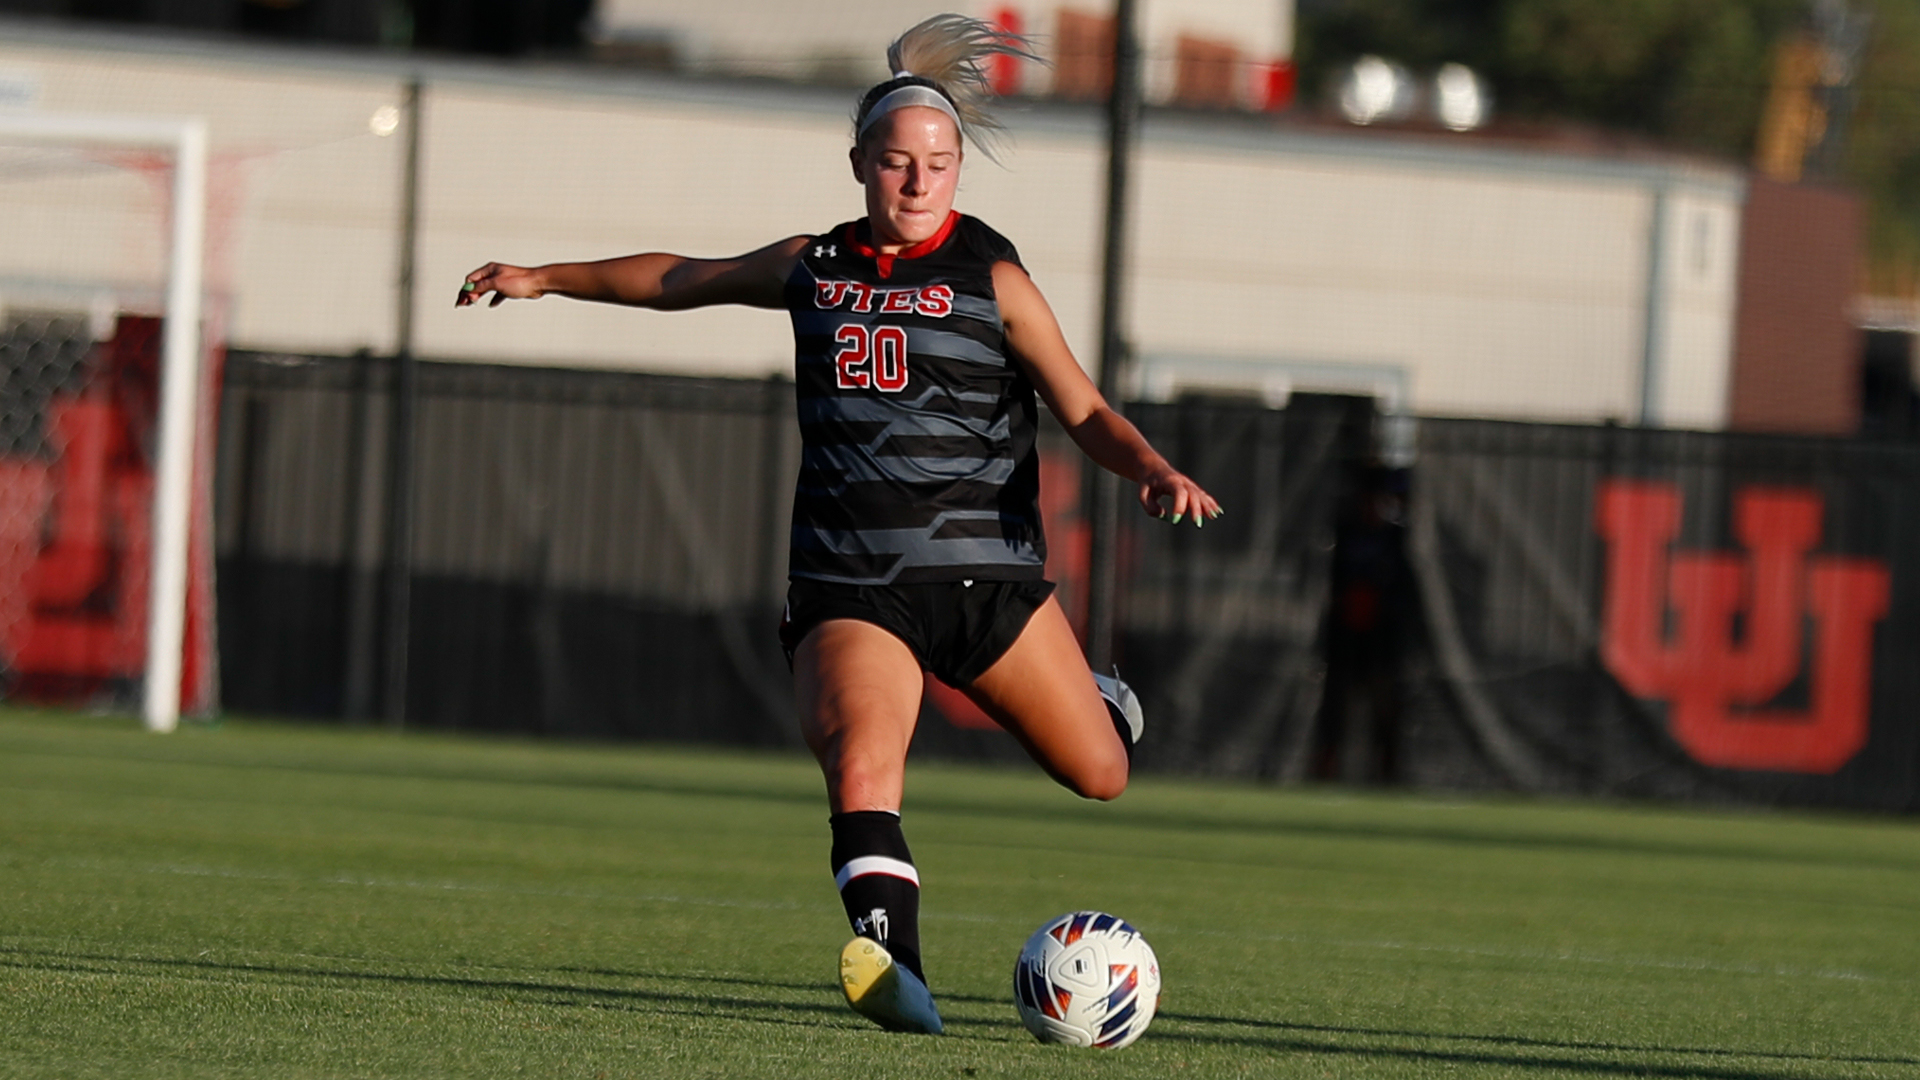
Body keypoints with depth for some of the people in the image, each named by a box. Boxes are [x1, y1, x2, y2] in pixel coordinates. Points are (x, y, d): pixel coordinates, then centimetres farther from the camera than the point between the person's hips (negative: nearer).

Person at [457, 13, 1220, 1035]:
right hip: (850, 584, 1)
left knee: (1099, 776, 6)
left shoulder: (991, 276, 2)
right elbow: (683, 279, 30)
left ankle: (1101, 703, 43)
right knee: (860, 766, -27)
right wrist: (547, 279, 36)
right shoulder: (812, 266, 12)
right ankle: (892, 963, -38)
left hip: (984, 570, -1)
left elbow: (1085, 413, -1)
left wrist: (1157, 472, -21)